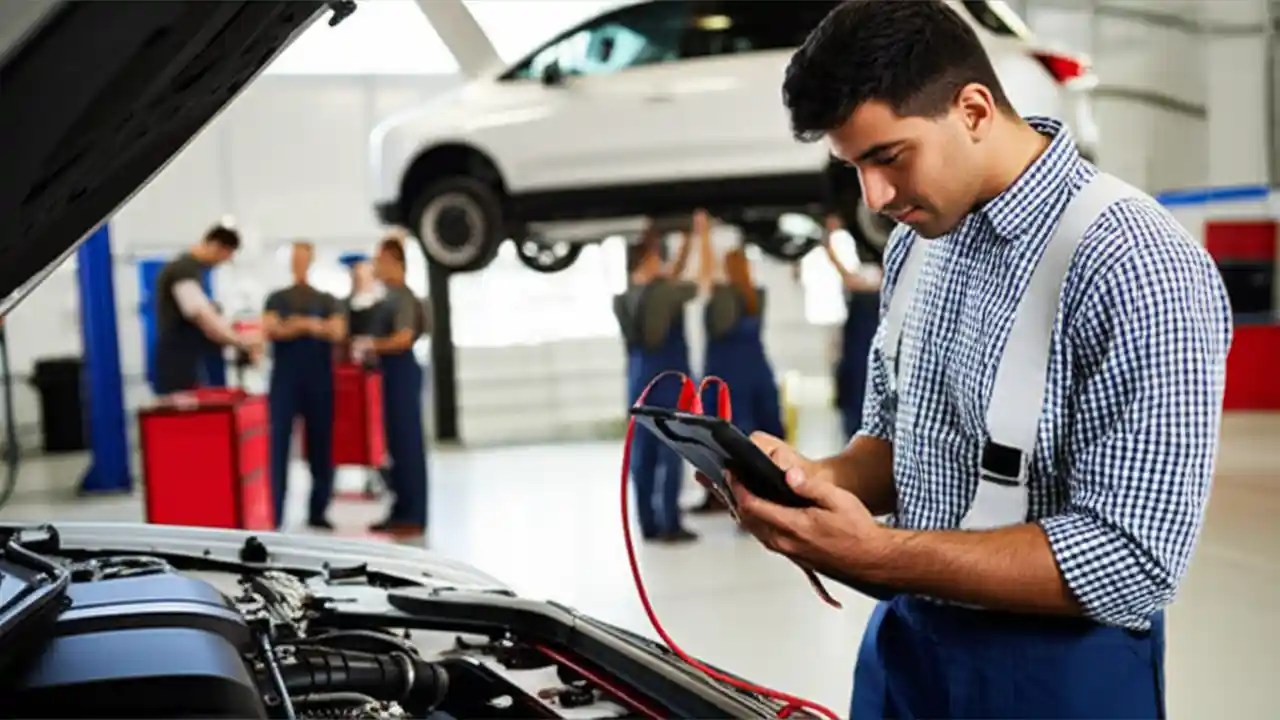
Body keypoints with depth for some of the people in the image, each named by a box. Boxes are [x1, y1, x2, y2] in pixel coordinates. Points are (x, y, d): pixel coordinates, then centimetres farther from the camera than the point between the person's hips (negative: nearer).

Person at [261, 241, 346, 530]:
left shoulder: (328, 300, 12)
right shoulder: (277, 298, 11)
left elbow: (337, 332, -4)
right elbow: (270, 329, -6)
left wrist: (296, 324, -13)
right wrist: (310, 326, -12)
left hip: (320, 380, 1)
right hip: (285, 379, -1)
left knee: (321, 446, 4)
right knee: (278, 444, -7)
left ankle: (317, 512, 14)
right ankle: (273, 515, -8)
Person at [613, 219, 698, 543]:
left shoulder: (625, 297, 5)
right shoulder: (667, 291, -13)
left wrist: (687, 242, 21)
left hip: (640, 382, 6)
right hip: (670, 380, -6)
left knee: (642, 454, 7)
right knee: (670, 453, -3)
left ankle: (648, 524, 11)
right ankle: (670, 524, -2)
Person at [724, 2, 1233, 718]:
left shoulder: (1135, 269, -23)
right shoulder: (919, 241, 2)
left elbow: (1134, 562, -24)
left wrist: (876, 554, -28)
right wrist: (817, 478, -10)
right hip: (905, 641, 7)